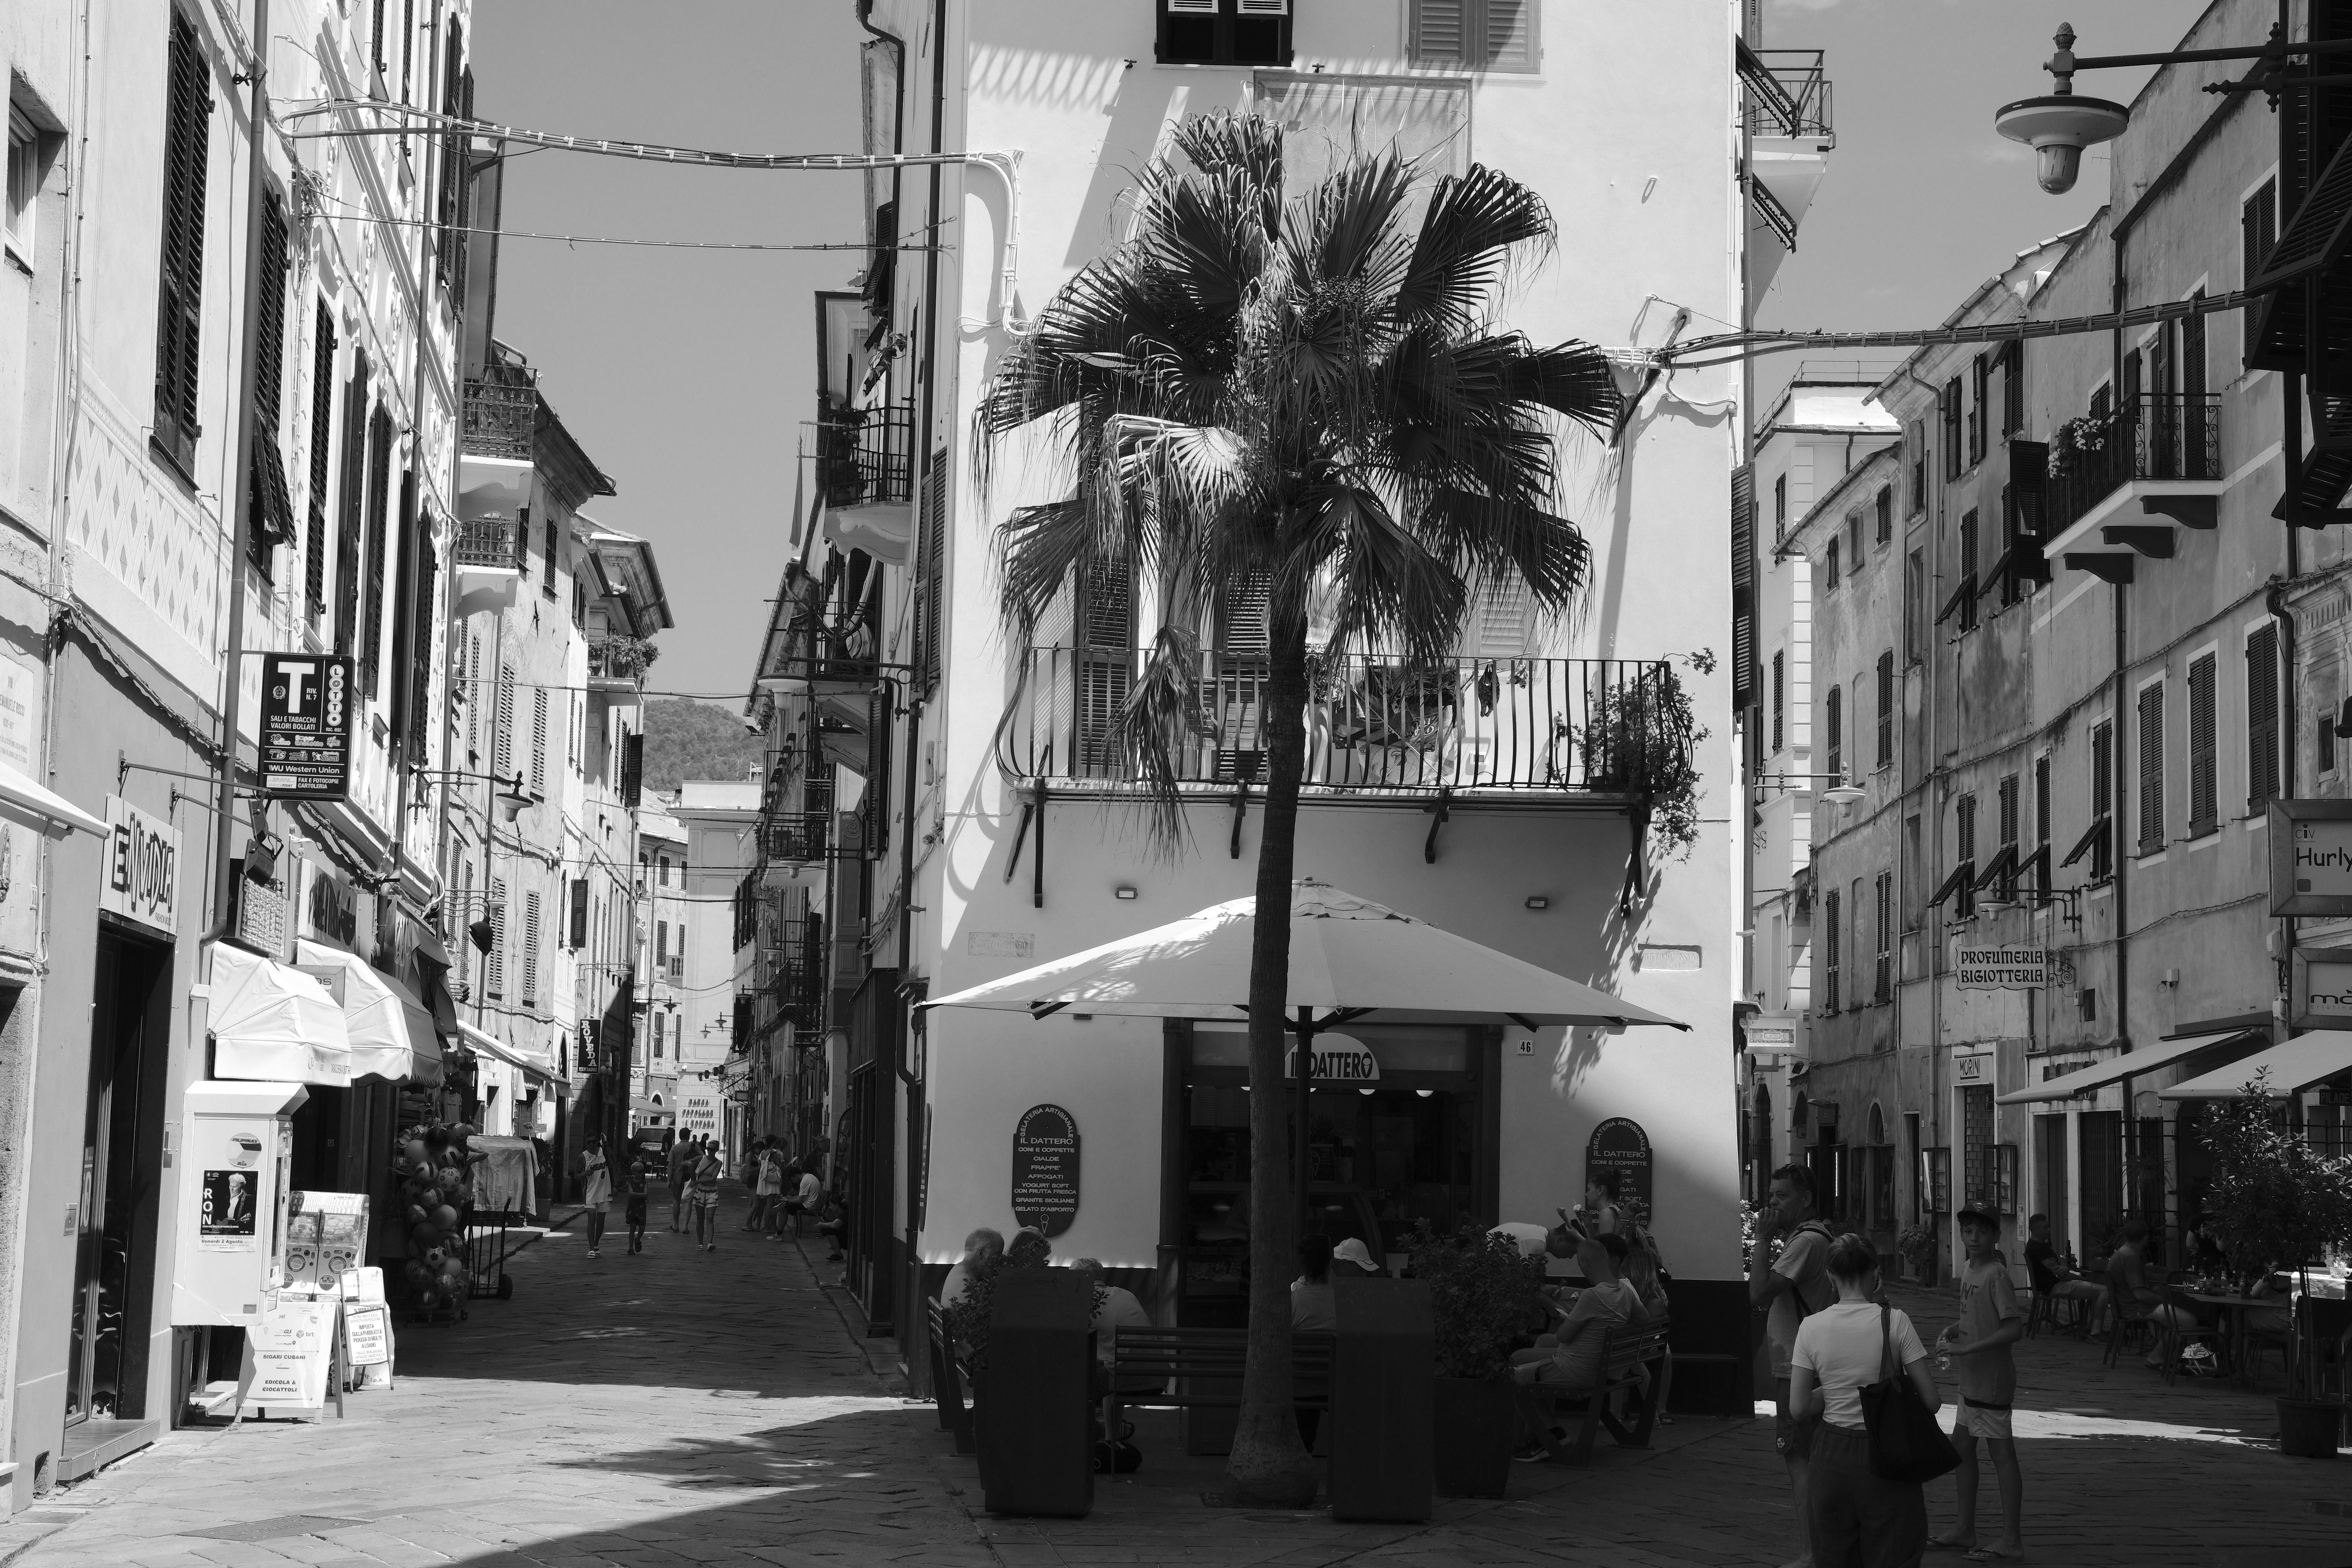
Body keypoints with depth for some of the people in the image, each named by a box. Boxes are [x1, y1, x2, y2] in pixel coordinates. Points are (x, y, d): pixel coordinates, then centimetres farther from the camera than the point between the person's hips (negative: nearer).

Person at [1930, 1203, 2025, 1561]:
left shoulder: (1997, 1275, -17)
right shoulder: (1968, 1272, 10)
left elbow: (2015, 1329, -24)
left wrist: (1965, 1348, -25)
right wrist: (1954, 1329, 3)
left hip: (1993, 1379, -10)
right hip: (1972, 1379, 10)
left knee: (2002, 1452, -5)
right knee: (1961, 1445, 16)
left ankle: (2011, 1541, -1)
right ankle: (1965, 1530, 26)